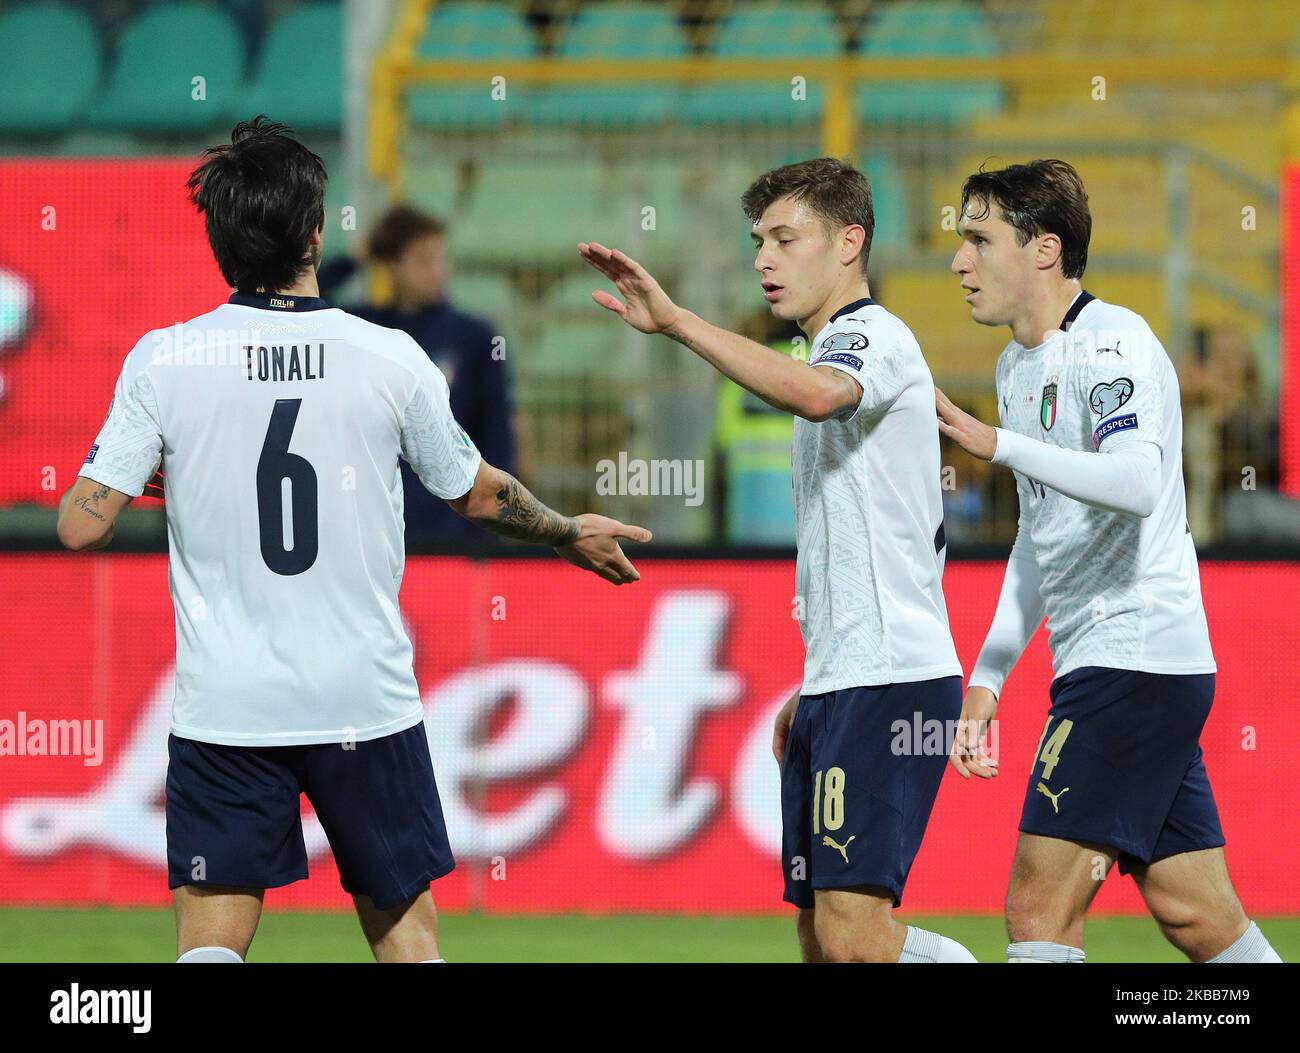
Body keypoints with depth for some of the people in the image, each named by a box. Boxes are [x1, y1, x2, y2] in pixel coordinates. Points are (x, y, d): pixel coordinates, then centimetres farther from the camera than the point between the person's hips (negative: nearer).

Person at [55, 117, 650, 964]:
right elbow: (478, 495, 10)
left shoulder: (163, 362, -7)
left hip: (226, 705, -1)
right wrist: (573, 535, 30)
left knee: (212, 938, 2)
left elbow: (83, 525, -6)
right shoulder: (389, 359, -5)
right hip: (365, 700, 1)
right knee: (404, 928, 13)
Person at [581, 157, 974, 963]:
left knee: (853, 931, -19)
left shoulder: (874, 337, -8)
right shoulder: (826, 358, 24)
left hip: (889, 679, -10)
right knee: (822, 937, 6)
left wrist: (675, 320, -36)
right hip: (843, 684, 10)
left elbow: (816, 394, -34)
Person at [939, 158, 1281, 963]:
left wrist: (999, 444, -35)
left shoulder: (1113, 342, -12)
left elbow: (1138, 482, -31)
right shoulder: (1021, 365, 18)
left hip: (1135, 662, -10)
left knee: (1040, 911, -13)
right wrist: (988, 676, 24)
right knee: (1195, 914, 9)